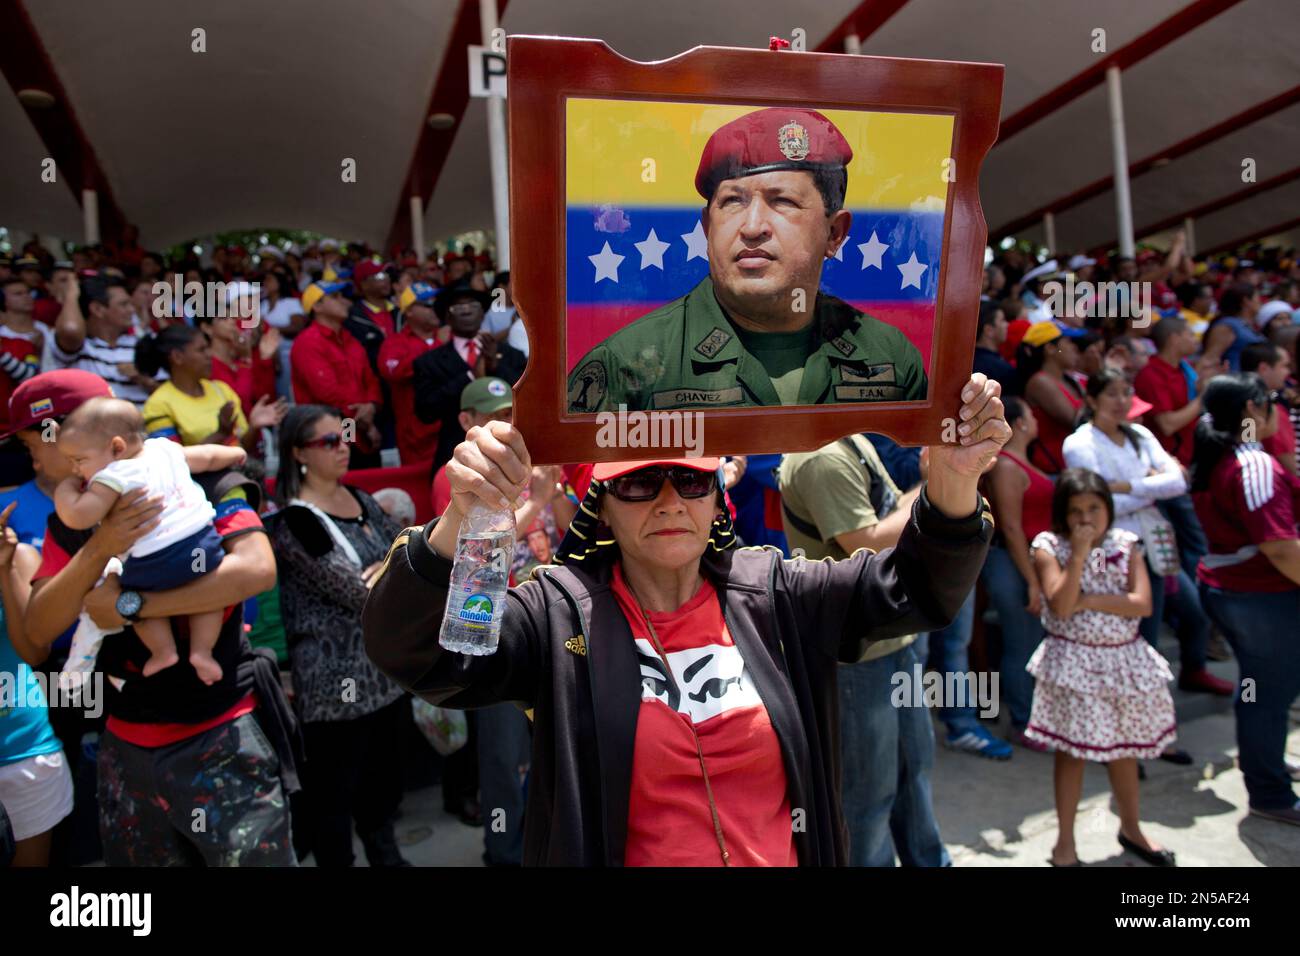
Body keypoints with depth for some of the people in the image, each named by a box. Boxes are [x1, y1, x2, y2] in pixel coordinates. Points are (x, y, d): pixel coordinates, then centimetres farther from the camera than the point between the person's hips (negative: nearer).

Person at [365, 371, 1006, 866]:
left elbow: (918, 587, -8)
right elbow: (408, 650, -24)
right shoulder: (562, 614, -13)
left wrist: (953, 477, -28)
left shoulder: (770, 594, -4)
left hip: (787, 851, 3)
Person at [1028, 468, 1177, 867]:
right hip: (1074, 663, -4)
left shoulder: (1126, 545, 1)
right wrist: (1078, 555, -22)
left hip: (1125, 660, 4)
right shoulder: (1050, 548, -9)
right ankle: (1065, 842, 19)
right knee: (1073, 752, 4)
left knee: (1124, 748, 18)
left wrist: (1089, 601, -17)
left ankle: (1130, 828, 39)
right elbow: (1060, 608, -20)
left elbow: (1142, 604, -10)